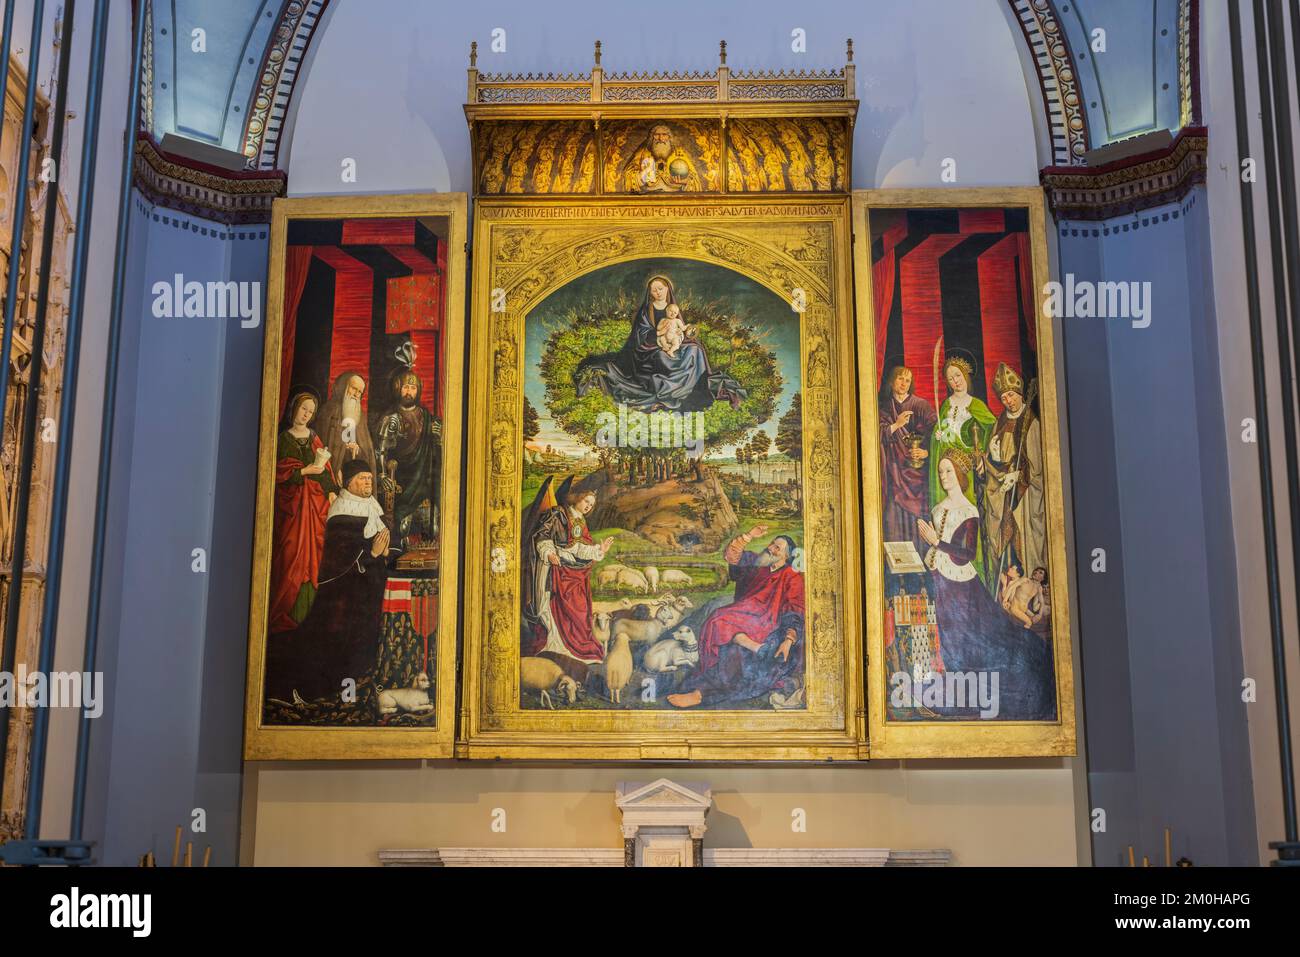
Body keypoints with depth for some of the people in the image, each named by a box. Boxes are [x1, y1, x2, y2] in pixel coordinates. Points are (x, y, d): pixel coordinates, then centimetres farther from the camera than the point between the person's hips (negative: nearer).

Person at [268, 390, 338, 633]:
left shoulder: (314, 439, 16)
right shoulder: (283, 439, 9)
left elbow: (325, 468, 9)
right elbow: (277, 471, -1)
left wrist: (331, 491, -5)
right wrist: (305, 471, -11)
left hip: (315, 499, 2)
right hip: (291, 501, -2)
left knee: (312, 550, -4)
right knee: (292, 551, -9)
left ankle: (307, 610, -2)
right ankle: (285, 611, -6)